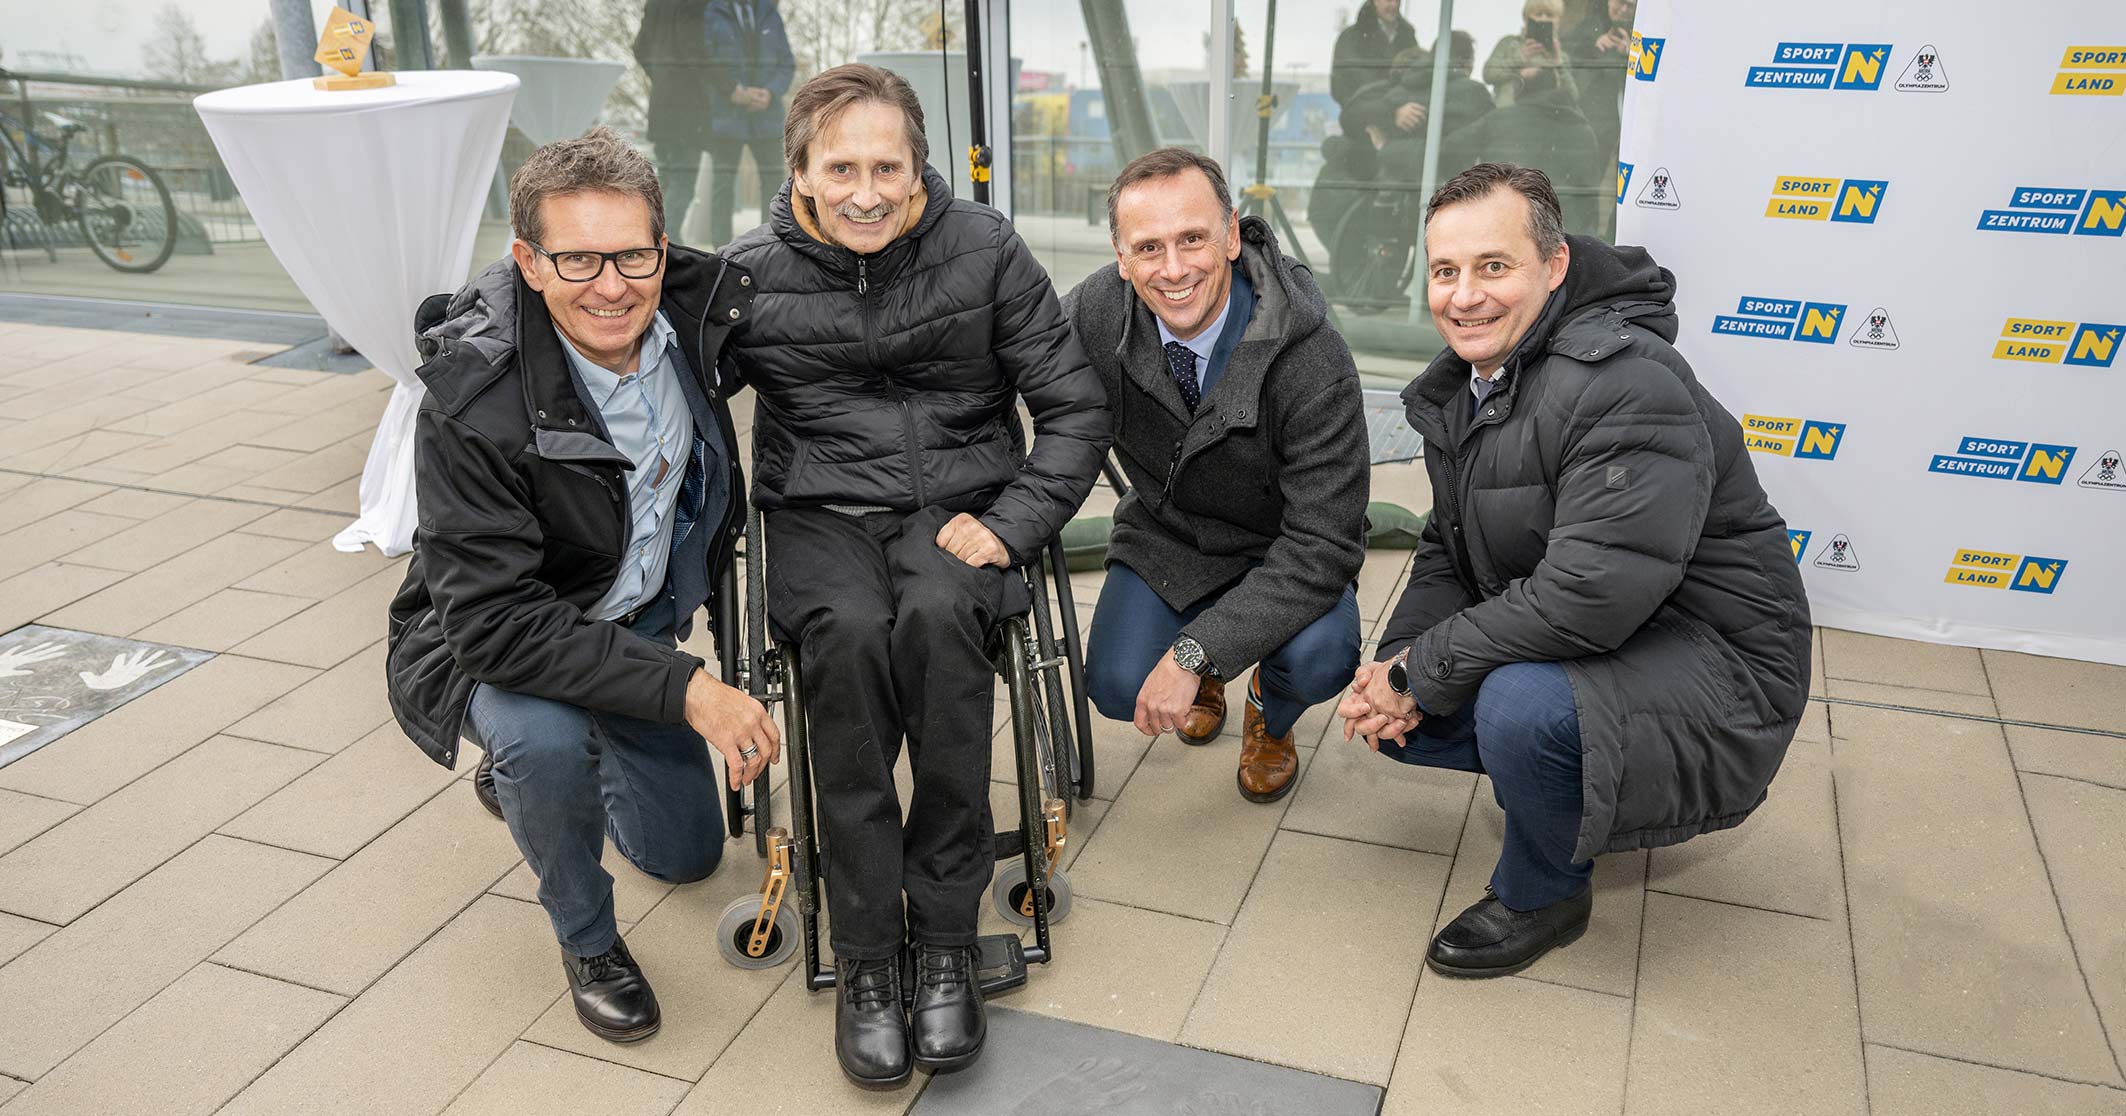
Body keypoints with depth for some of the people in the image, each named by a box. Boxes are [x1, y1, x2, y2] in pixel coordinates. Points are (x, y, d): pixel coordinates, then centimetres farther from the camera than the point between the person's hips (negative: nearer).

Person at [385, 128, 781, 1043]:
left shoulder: (696, 316, -18)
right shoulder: (471, 406, -34)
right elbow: (496, 622, -36)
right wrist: (687, 689, -40)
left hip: (637, 624, 6)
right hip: (490, 644, -5)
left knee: (685, 855, 17)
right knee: (546, 739, -40)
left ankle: (520, 779, 45)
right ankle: (586, 940, -7)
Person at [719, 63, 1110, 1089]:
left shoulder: (984, 251, 0)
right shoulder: (751, 274, 2)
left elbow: (1074, 408, 2)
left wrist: (1008, 524, -9)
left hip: (956, 506, 0)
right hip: (819, 514, 1)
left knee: (936, 616, -35)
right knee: (851, 631, -34)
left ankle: (943, 936, -23)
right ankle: (863, 955, -22)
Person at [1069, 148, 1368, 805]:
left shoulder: (1313, 364, -31)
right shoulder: (1098, 311, -20)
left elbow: (1323, 544, -30)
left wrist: (1193, 652, -36)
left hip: (1283, 549, -2)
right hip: (1165, 534, 3)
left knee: (1320, 659, -31)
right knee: (1117, 687, -17)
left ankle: (1271, 715, 10)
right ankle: (1207, 678, 21)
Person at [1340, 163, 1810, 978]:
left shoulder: (1626, 385, -27)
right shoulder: (1462, 385, 4)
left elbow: (1588, 598, -34)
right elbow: (1449, 550, 9)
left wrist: (1422, 671, -23)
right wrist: (1397, 663, -10)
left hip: (1711, 661, -9)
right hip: (1551, 639, 9)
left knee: (1523, 706, -36)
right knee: (1390, 717, 2)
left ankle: (1541, 895, -4)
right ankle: (1588, 800, 18)